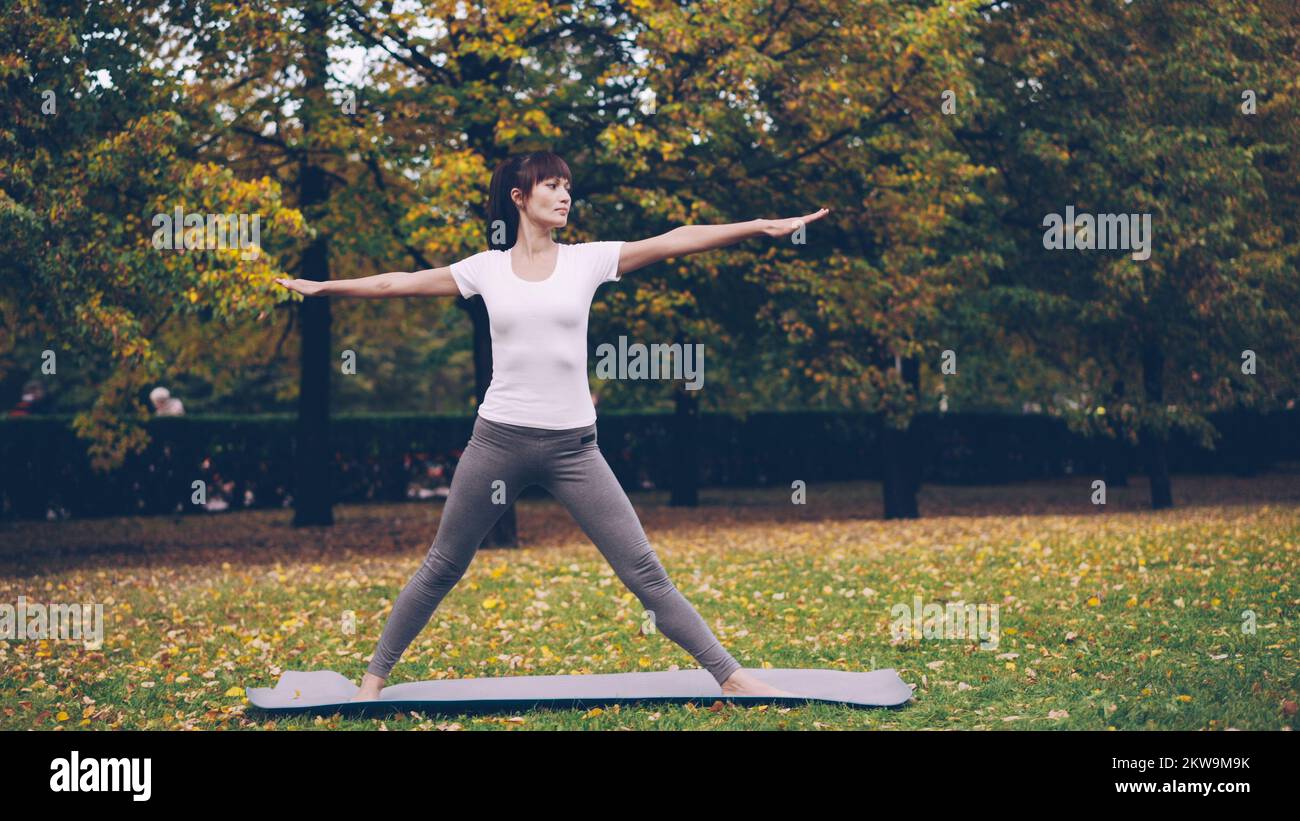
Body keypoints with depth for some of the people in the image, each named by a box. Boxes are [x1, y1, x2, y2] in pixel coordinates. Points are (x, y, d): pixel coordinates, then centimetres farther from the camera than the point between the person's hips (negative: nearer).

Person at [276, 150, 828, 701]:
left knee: (644, 572, -2)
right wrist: (321, 287, 17)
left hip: (572, 446, 0)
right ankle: (374, 675, 26)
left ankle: (730, 677, 2)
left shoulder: (588, 260, 2)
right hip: (498, 439, 0)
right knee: (442, 568, 12)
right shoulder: (486, 268, 4)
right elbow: (400, 283, 13)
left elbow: (676, 240, -4)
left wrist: (762, 226, -10)